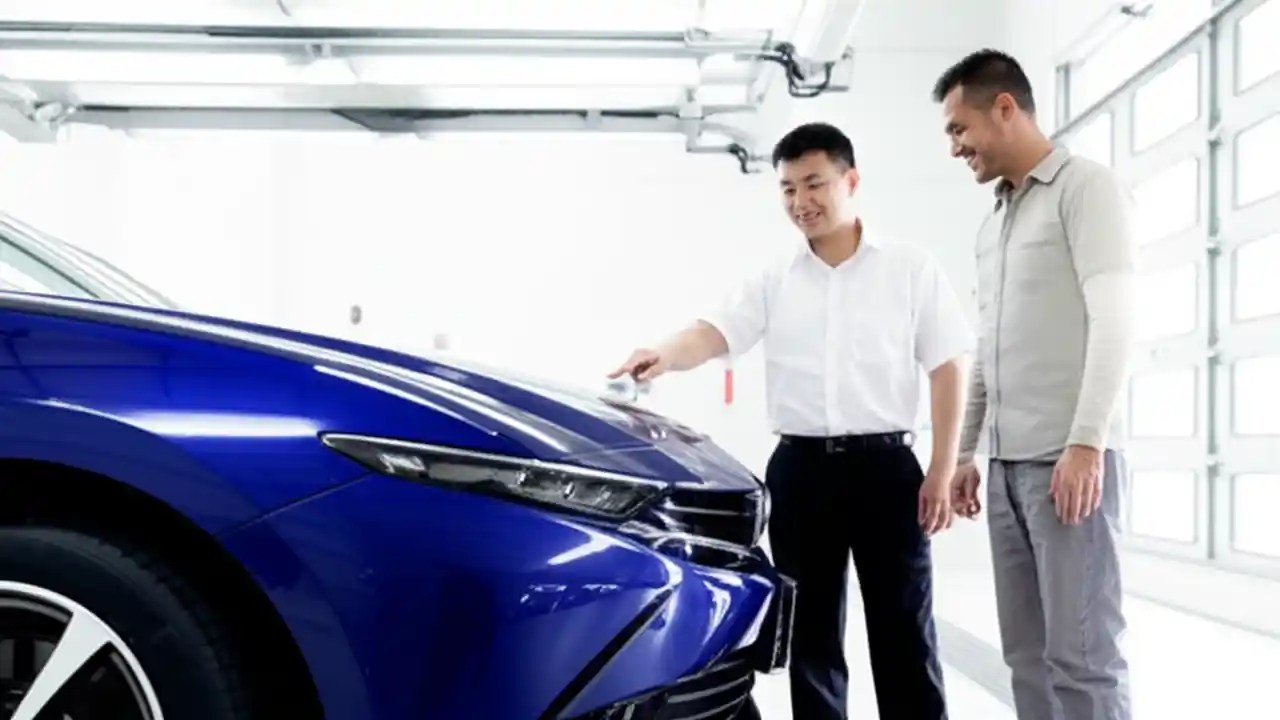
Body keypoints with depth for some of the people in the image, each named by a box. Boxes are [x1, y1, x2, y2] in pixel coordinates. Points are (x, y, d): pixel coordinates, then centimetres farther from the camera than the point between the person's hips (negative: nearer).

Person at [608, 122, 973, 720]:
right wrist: (666, 355, -29)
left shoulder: (911, 269, 3)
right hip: (799, 469, 2)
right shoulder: (772, 280, 8)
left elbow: (948, 370, 2)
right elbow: (716, 332, -6)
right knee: (811, 633, 10)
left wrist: (942, 471, -4)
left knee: (904, 631, 5)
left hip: (886, 465, -2)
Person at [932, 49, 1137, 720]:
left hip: (1069, 459, -8)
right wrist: (966, 451, 19)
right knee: (1027, 652, 9)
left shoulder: (1086, 187, -2)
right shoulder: (992, 224, 21)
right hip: (1007, 464, 8)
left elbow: (1114, 320, -12)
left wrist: (1086, 441, -20)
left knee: (1080, 652, -6)